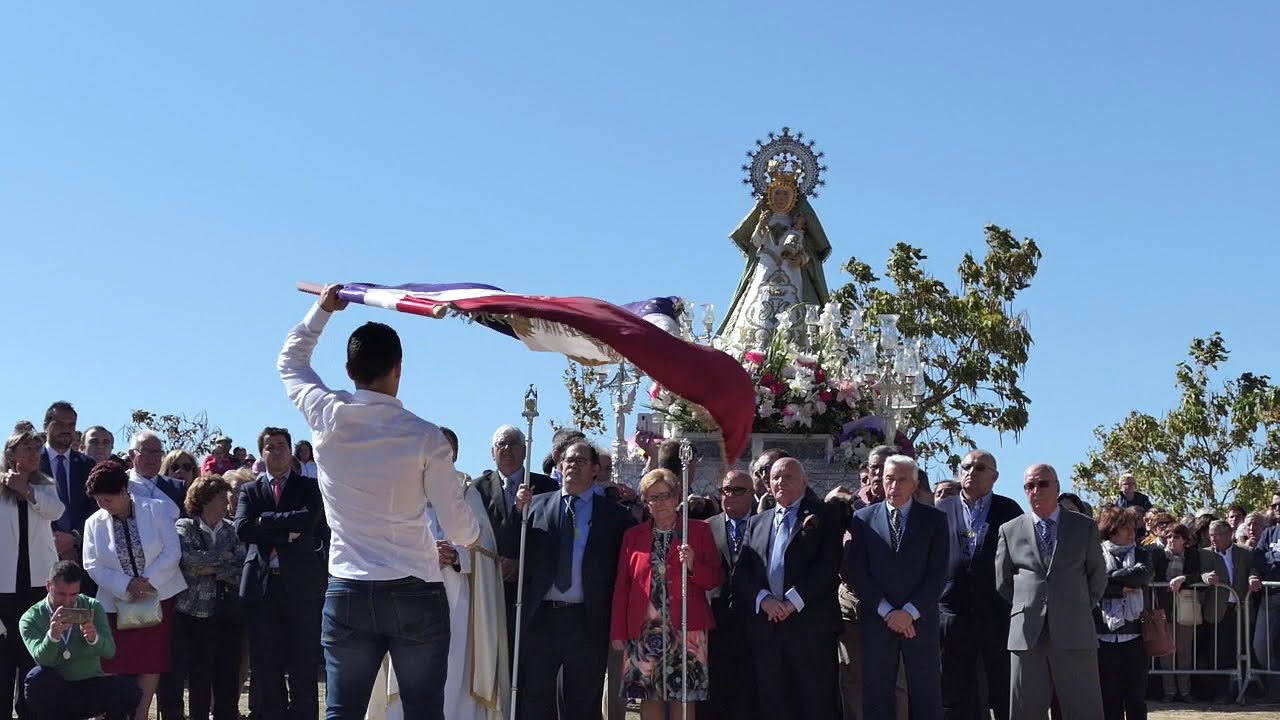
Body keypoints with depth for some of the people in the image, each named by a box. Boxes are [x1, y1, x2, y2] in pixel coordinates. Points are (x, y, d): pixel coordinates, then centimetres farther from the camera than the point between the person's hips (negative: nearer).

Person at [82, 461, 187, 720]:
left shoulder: (156, 509, -4)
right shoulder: (94, 523, 1)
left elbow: (172, 551, -7)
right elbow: (93, 566, -3)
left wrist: (149, 581, -16)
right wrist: (127, 585, -16)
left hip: (158, 597, -1)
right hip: (118, 602, 1)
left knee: (151, 664, -1)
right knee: (119, 665, -4)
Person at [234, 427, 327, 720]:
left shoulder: (310, 487, 8)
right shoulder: (250, 490, 12)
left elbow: (309, 520, -11)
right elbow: (242, 529, -5)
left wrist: (265, 520, -7)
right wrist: (287, 532, -10)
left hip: (301, 584, -2)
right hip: (261, 585, 2)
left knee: (303, 668, -1)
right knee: (266, 669, 6)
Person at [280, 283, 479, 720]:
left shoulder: (327, 418, -3)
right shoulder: (425, 437, -9)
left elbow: (289, 363, 19)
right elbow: (458, 527, -2)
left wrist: (322, 310, 27)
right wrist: (473, 537, 20)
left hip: (348, 593, 2)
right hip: (417, 595, -2)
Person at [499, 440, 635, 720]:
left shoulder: (613, 514, 5)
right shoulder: (537, 504, 10)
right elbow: (509, 550, 4)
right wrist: (519, 510, -8)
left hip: (587, 622, -1)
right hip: (539, 618, 1)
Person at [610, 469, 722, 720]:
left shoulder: (699, 530, 8)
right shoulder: (633, 535, 12)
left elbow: (716, 579, 6)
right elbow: (621, 586, 11)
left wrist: (693, 566, -14)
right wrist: (617, 632, 5)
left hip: (686, 628, -1)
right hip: (645, 630, 2)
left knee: (683, 696, -4)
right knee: (650, 696, 1)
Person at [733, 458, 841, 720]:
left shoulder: (824, 516, 5)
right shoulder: (757, 523, 19)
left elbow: (828, 565, -8)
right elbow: (741, 572, 11)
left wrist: (793, 601, -13)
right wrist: (763, 599, -8)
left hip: (811, 625, -4)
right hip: (767, 627, 4)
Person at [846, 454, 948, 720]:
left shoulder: (935, 519, 4)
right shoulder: (863, 518, 6)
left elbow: (938, 573, -1)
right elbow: (855, 571, 1)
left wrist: (910, 612, -10)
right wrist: (886, 611, -8)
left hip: (920, 621, -1)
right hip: (877, 620, 1)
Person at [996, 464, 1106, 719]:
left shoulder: (1085, 527, 8)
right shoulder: (1010, 531, 9)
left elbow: (1098, 576, 15)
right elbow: (1002, 583, 15)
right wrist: (1027, 609, 12)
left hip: (1075, 633, -1)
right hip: (1027, 635, 1)